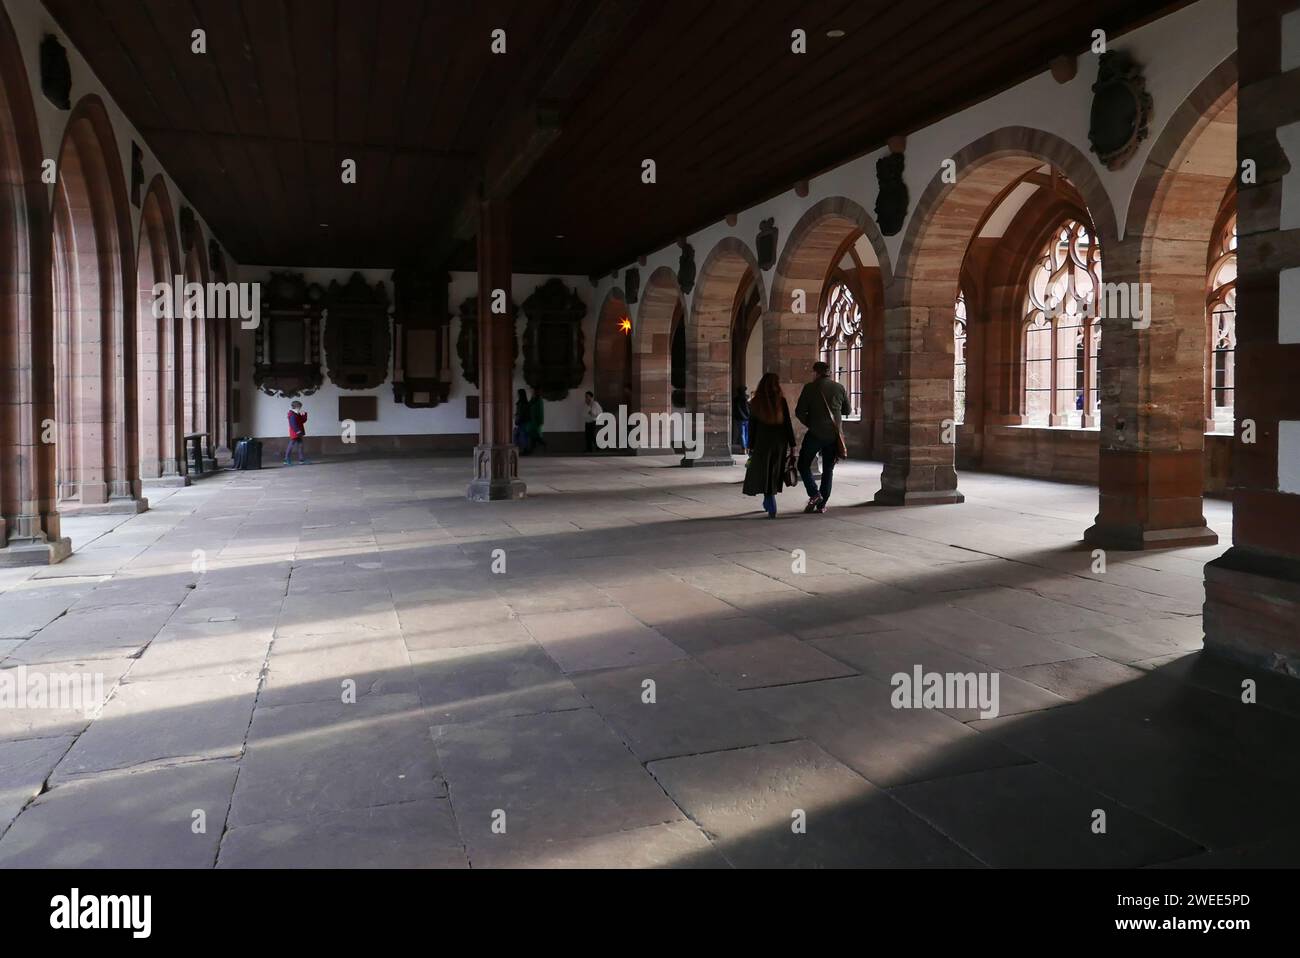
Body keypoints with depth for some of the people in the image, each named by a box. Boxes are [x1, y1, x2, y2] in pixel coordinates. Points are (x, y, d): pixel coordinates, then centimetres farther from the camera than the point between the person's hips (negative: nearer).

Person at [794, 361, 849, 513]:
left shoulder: (810, 387, -5)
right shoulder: (840, 388, 5)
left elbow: (799, 411, -7)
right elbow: (846, 410, 14)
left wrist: (809, 423, 8)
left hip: (815, 433, -4)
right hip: (834, 435, 4)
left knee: (804, 464, 10)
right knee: (828, 470, 12)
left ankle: (814, 494, -7)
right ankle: (822, 504, 12)